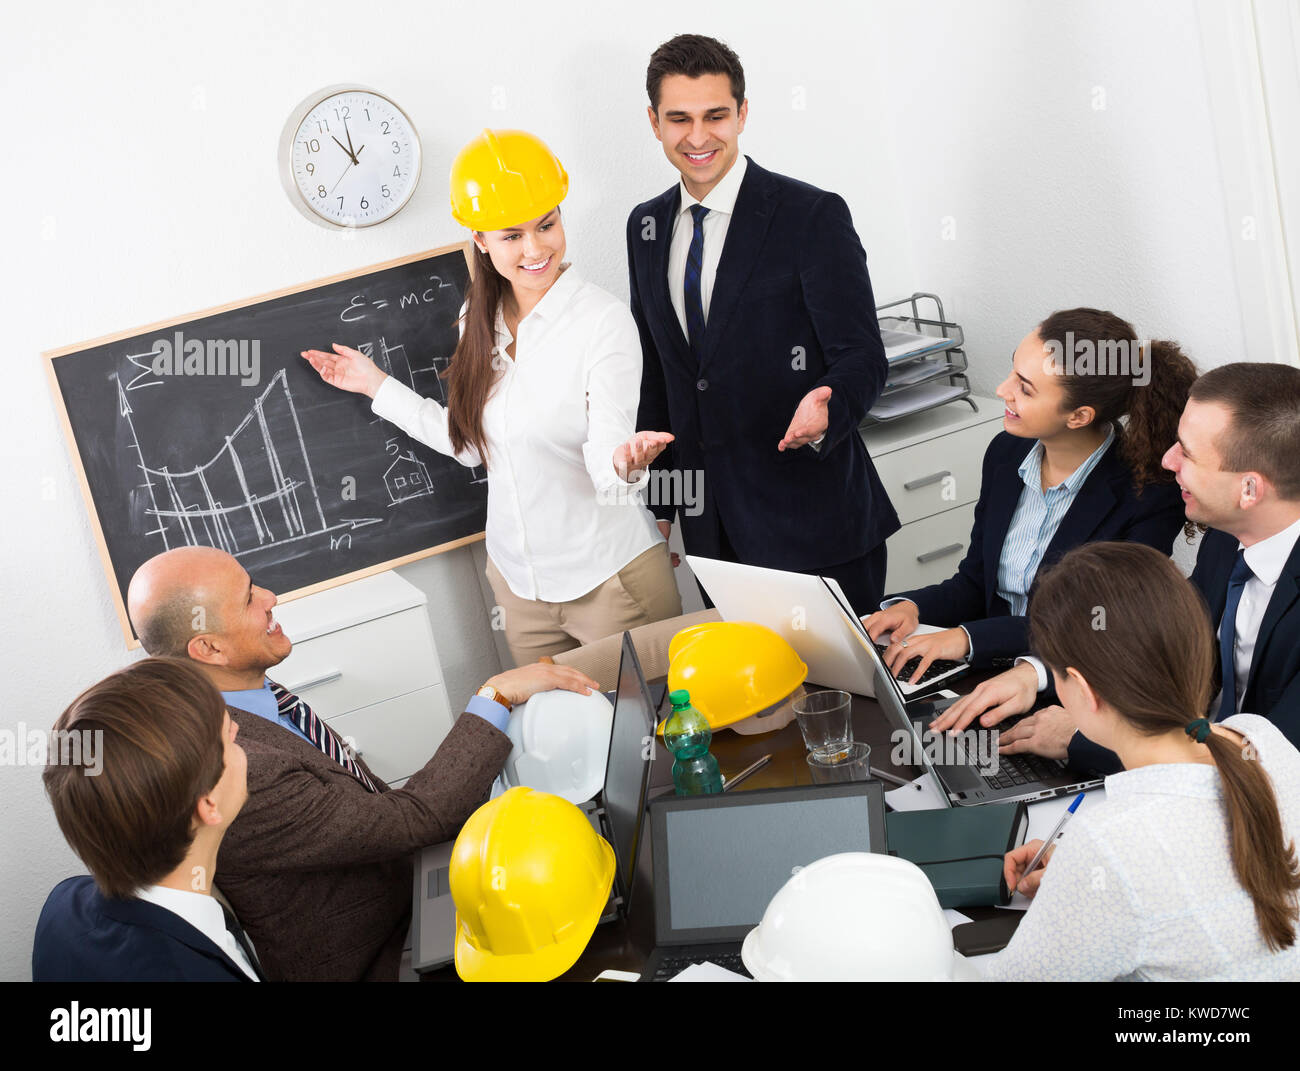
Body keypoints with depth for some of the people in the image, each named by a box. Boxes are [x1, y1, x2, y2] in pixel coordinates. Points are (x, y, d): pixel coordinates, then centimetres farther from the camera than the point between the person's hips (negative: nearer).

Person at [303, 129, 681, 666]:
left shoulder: (603, 320, -17)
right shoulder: (482, 320, 2)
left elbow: (605, 467, -21)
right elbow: (472, 441, 10)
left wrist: (626, 460, -44)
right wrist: (376, 384, 13)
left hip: (610, 576, -6)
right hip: (519, 577, 6)